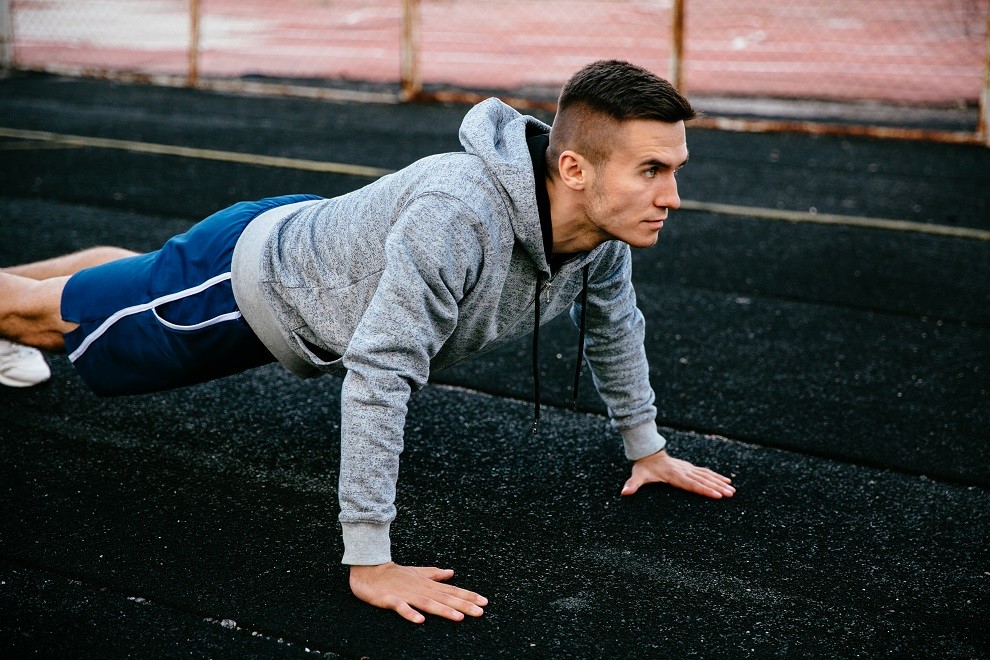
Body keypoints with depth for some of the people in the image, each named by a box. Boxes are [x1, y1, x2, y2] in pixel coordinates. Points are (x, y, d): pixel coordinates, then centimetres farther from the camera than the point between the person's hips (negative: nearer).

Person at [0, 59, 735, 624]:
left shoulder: (608, 217, -21)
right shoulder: (458, 216, -46)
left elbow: (612, 324, 1)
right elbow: (378, 373, -45)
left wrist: (647, 447, 9)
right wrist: (369, 562, -43)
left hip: (309, 238, 8)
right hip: (248, 277, -8)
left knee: (129, 276, 34)